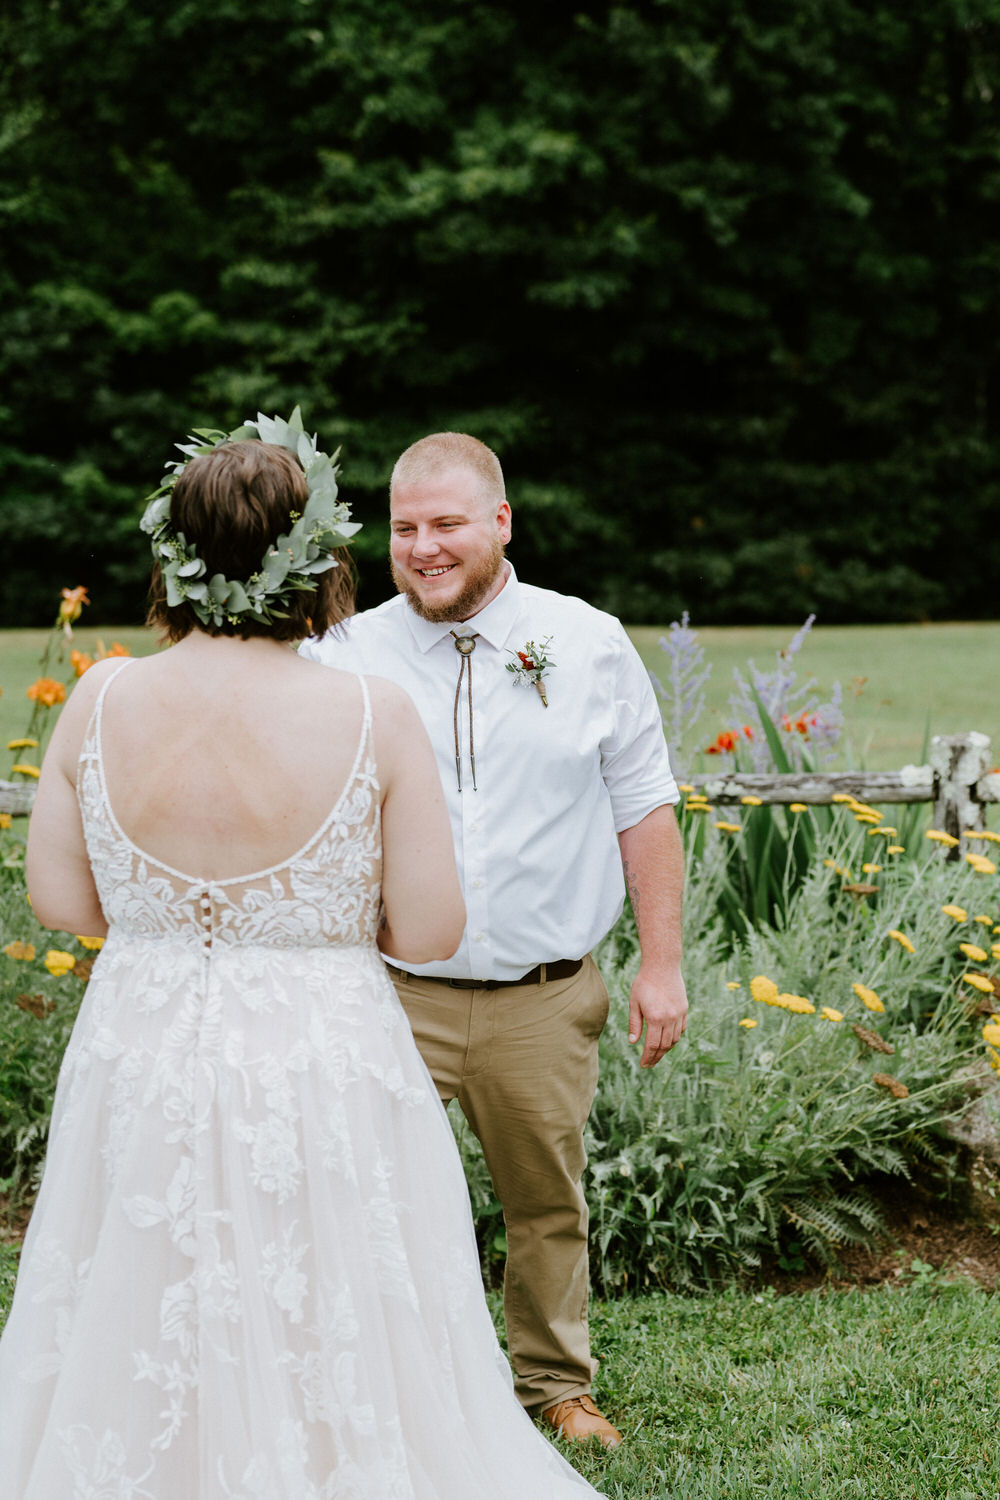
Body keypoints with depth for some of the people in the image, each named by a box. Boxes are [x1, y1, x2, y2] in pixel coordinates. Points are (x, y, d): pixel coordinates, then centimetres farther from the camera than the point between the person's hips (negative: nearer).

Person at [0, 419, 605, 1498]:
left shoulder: (101, 702, -8)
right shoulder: (373, 718, -15)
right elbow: (428, 933, -10)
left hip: (139, 1073, 3)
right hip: (323, 1081, -2)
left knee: (141, 1360, 17)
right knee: (328, 1365, 12)